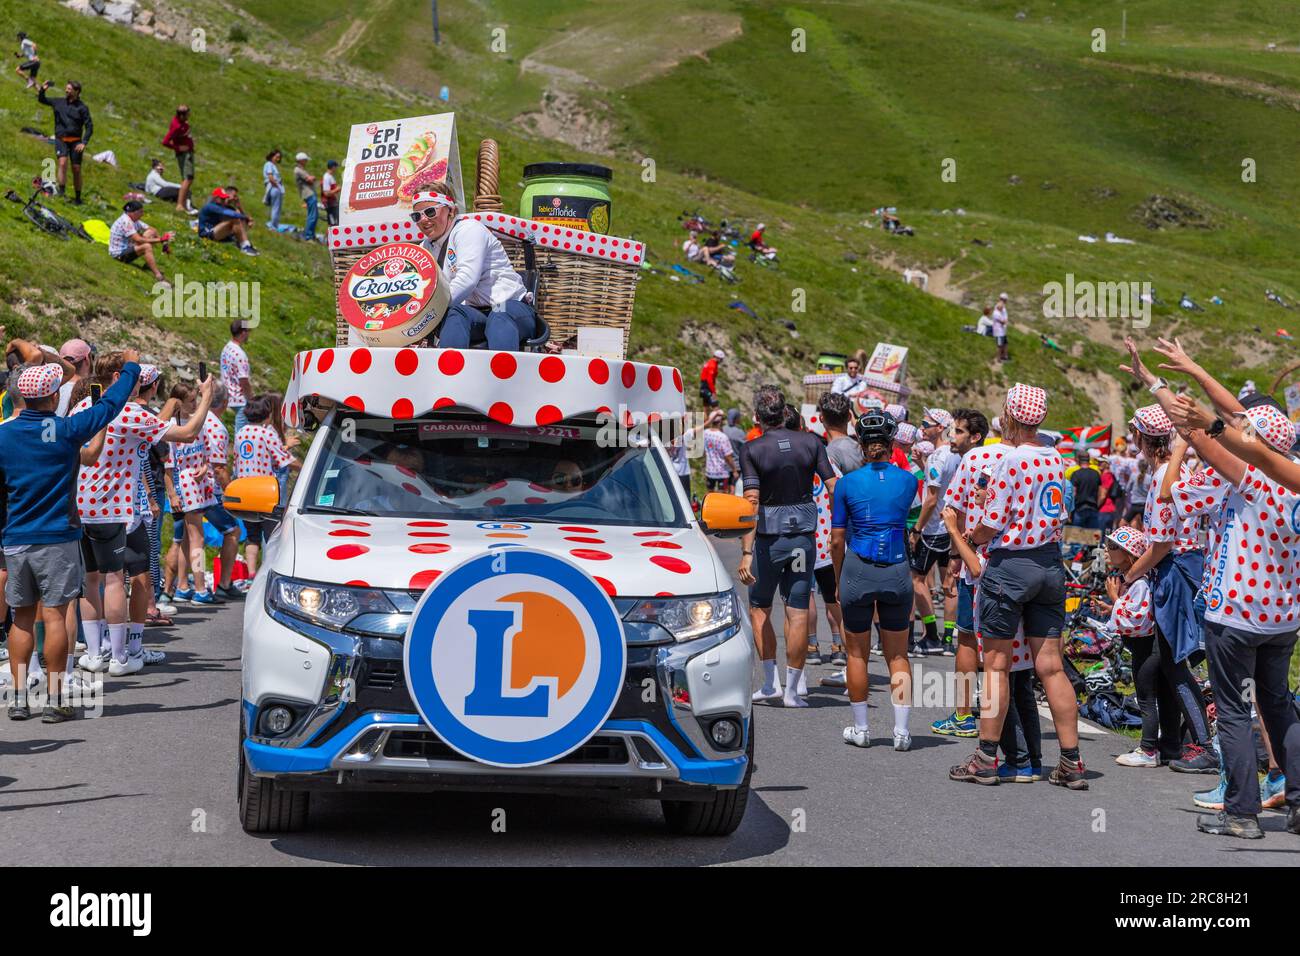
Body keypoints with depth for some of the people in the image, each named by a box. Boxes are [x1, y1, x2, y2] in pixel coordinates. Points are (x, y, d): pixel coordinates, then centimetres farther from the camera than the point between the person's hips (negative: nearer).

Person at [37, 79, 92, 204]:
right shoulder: (58, 102, 7)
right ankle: (62, 191, -24)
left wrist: (84, 143, -13)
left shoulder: (82, 107, -2)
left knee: (76, 170, 1)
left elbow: (89, 127, -3)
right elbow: (41, 99, 19)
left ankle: (78, 198, 12)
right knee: (63, 163, -22)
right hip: (61, 139, 1)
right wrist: (42, 89, -1)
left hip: (75, 141, -1)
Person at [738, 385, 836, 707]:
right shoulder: (810, 442, -1)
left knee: (759, 609, 15)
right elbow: (835, 488, -3)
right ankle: (792, 690, 5)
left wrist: (746, 553, -19)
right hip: (804, 535, 2)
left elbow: (751, 502, -17)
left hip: (769, 538, -2)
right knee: (798, 614, 4)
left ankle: (771, 683, 11)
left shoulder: (752, 450, -10)